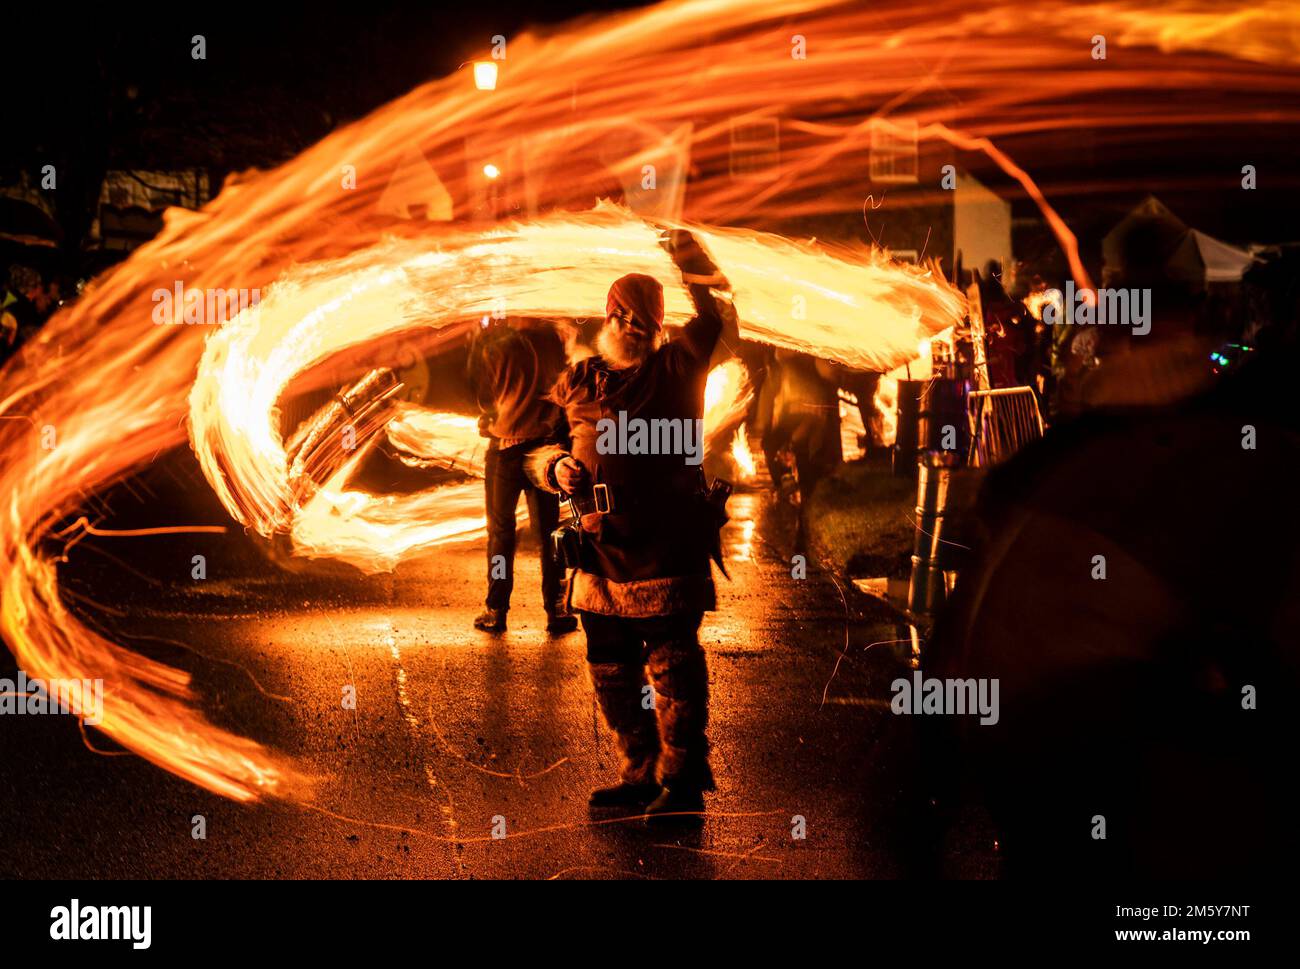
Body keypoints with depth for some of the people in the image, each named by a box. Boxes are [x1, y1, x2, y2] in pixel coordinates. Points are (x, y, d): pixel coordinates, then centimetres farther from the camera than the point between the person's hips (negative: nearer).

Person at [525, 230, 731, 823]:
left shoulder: (676, 370, 2)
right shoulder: (577, 383, 12)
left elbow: (716, 318, -12)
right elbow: (535, 446, 16)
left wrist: (691, 262, -22)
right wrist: (556, 466, -4)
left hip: (668, 546, -5)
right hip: (602, 551, 5)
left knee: (674, 667, -2)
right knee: (611, 671, 13)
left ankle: (682, 783, 7)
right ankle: (639, 775, 26)